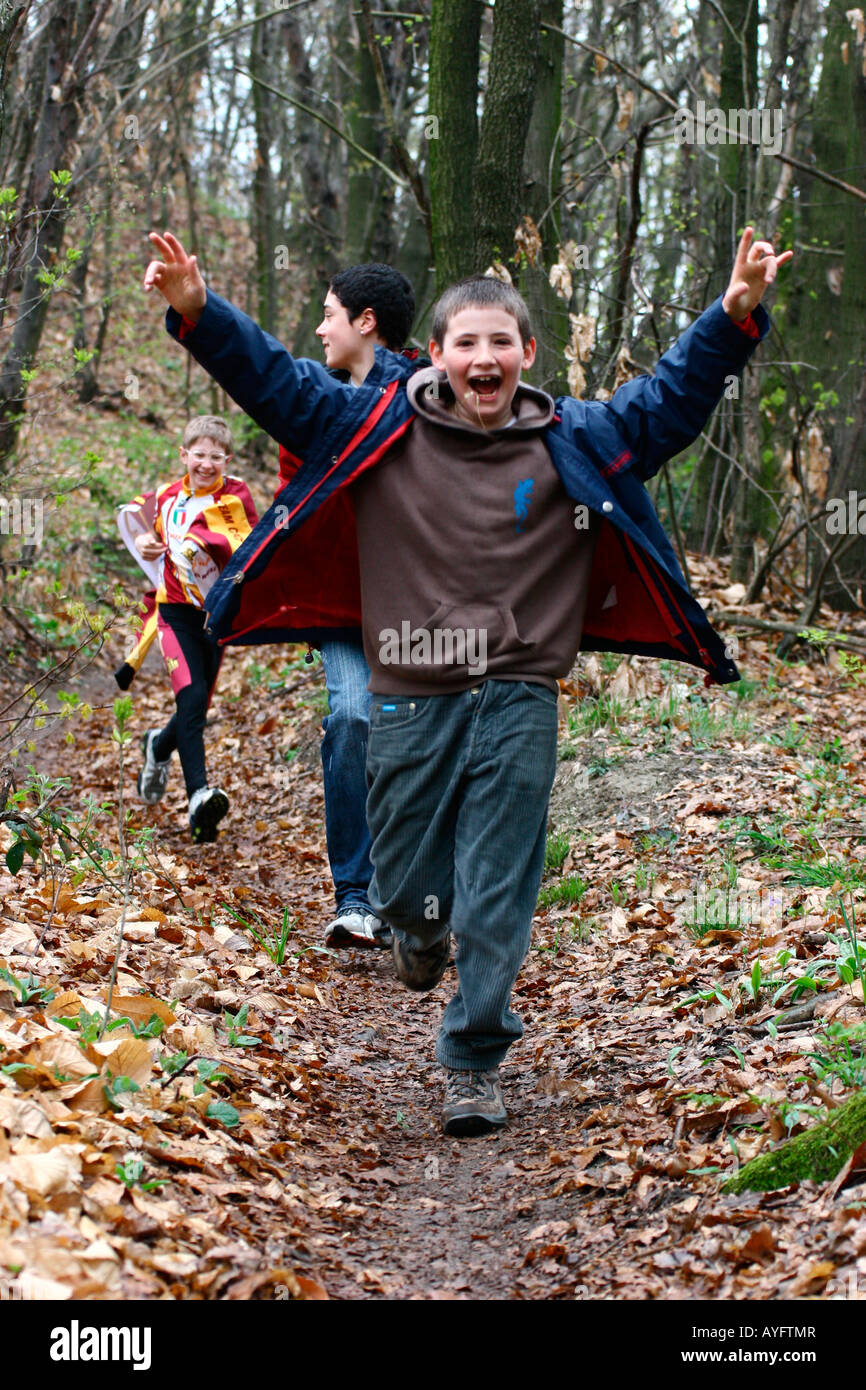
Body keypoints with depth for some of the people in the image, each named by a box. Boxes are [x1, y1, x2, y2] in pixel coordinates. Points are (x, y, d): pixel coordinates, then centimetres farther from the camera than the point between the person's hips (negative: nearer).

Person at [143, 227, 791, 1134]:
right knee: (404, 888, 11)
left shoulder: (574, 442, 4)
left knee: (497, 896, 0)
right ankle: (424, 930, 48)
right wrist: (197, 309, -9)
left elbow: (671, 398, 5)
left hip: (516, 704, 0)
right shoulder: (378, 429, 2)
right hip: (409, 700, 1)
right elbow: (271, 378, 3)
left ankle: (474, 1061, 14)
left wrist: (736, 315, -8)